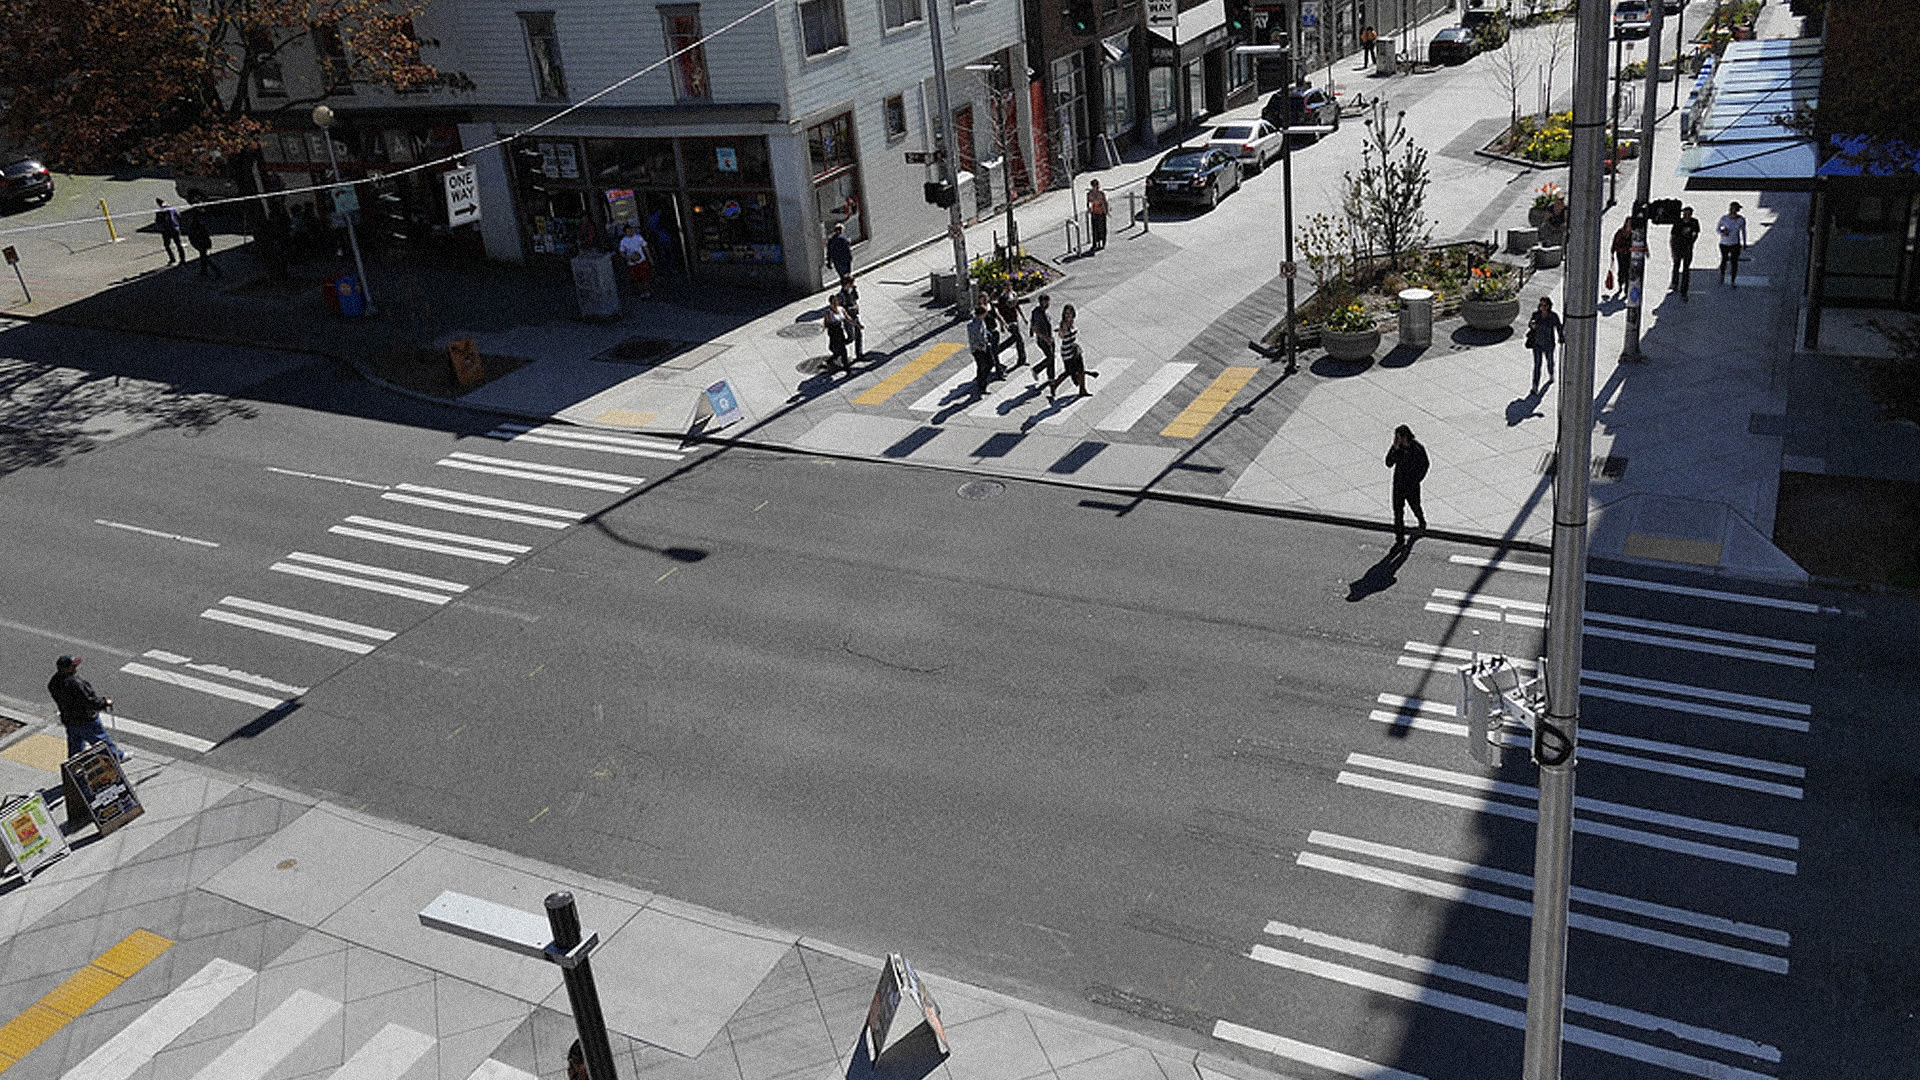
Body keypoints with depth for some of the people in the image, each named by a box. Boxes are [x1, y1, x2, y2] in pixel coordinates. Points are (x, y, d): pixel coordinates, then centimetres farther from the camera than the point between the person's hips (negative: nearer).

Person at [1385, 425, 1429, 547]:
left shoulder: (1418, 449, -17)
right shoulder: (1396, 447, -9)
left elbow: (1424, 466, -4)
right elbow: (1389, 463, -13)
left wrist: (1415, 482, -8)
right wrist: (1395, 449, -26)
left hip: (1412, 485, -2)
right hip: (1398, 484, 2)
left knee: (1415, 508, 18)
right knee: (1398, 511, -1)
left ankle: (1422, 521, 52)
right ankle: (1399, 538, 7)